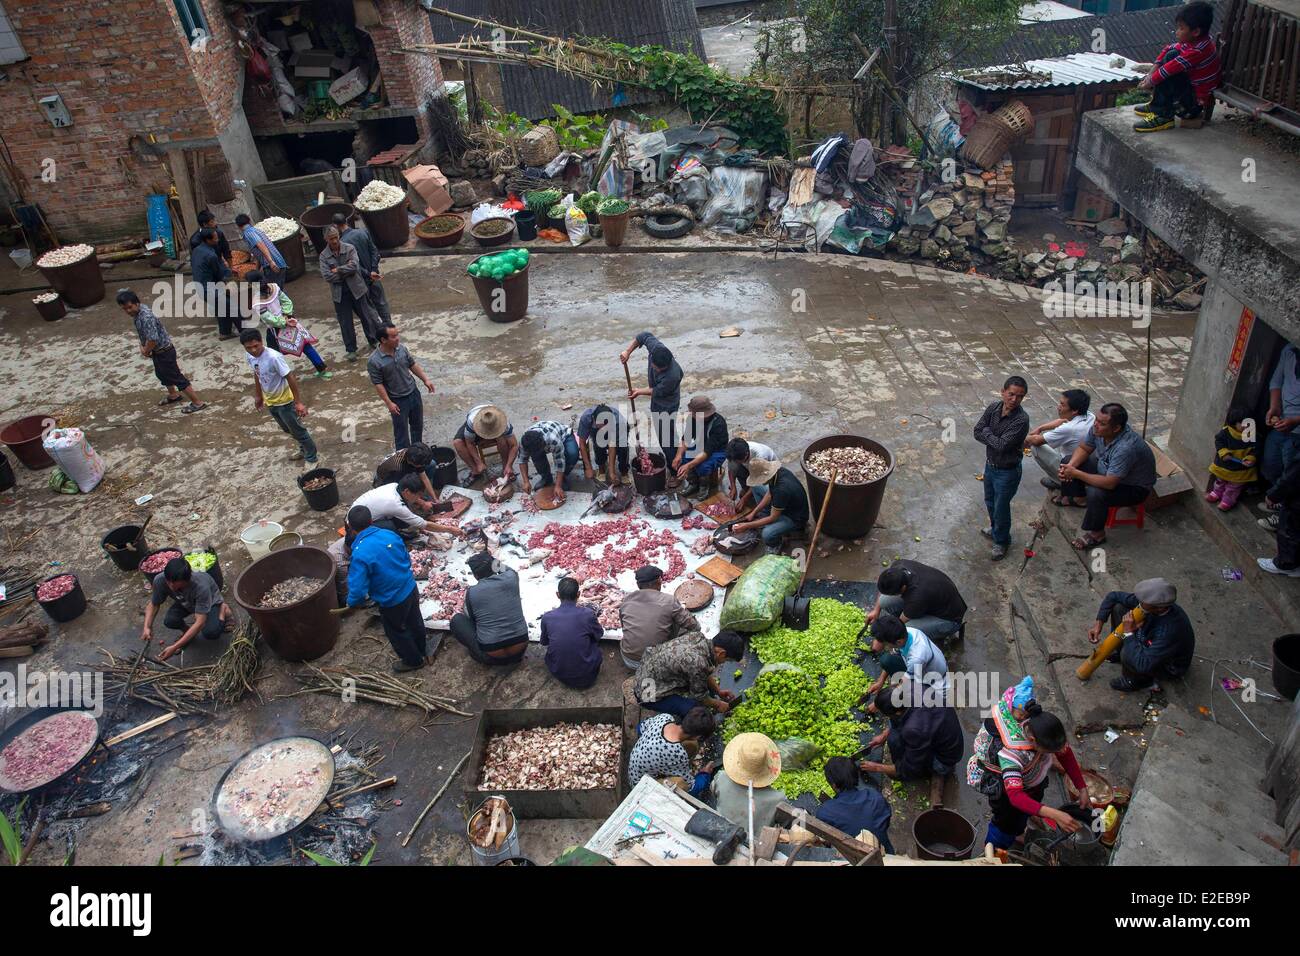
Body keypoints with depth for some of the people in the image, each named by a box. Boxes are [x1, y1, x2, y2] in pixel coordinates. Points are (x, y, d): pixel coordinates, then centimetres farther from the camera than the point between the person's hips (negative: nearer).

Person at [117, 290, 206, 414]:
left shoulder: (146, 317, -31)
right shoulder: (136, 312, 0)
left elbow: (153, 340, -33)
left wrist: (145, 351, -14)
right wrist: (142, 346, 6)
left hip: (164, 351, -10)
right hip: (157, 351, 10)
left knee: (176, 377, -2)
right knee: (162, 374, 28)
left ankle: (198, 402, 6)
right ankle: (173, 395, 50)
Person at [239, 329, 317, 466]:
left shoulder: (273, 357, -31)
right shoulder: (250, 357, -10)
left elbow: (290, 378, -27)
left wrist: (298, 402, -25)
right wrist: (258, 396, 19)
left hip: (284, 401, -7)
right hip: (270, 401, 7)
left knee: (298, 430, 6)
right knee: (288, 430, 25)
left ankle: (311, 459, 22)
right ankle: (304, 450, 46)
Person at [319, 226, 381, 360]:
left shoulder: (349, 249, -5)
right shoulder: (324, 256, -2)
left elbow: (354, 266, -19)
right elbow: (326, 276, -13)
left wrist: (338, 270, -13)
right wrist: (346, 271, -13)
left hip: (356, 289, -1)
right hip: (339, 293, 1)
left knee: (367, 316, 10)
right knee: (345, 323, 8)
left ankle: (374, 340, 30)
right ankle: (351, 350, 21)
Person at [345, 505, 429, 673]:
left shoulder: (360, 554, -28)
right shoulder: (390, 535, -10)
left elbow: (358, 590, -26)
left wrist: (352, 603, -5)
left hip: (392, 602, -6)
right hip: (411, 589, 6)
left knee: (396, 632, 23)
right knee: (415, 622, 30)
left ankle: (413, 660, 44)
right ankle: (422, 651, 55)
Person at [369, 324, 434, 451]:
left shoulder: (401, 348, -8)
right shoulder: (374, 361, -23)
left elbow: (413, 364, 7)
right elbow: (378, 384, -18)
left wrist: (425, 379, 3)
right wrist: (389, 403, -19)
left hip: (414, 393, 6)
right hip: (398, 400, -5)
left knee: (418, 424, 21)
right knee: (401, 430, 7)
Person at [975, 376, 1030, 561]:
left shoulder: (1021, 419, -28)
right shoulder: (994, 407, -9)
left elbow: (1002, 445, -30)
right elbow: (977, 432, -9)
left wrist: (987, 432, -16)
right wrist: (995, 441, -22)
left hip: (1007, 471, -6)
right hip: (990, 464, 6)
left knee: (1001, 507, 11)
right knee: (990, 502, 26)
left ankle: (1002, 541, 33)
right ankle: (995, 528, 52)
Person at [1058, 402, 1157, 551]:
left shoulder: (1126, 448, -42)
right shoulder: (1099, 429, -19)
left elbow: (1109, 483, -41)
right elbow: (1083, 448, -1)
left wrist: (1076, 473, -34)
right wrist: (1070, 466, -20)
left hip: (1134, 487, -8)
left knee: (1096, 493, -33)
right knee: (1069, 461, 2)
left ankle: (1096, 534, -9)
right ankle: (1070, 497, 24)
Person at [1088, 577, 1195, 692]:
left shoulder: (1171, 630, -42)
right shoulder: (1149, 600, -23)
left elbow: (1143, 665, -43)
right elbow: (1114, 596, -5)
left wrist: (1128, 633, -34)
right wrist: (1098, 623, -14)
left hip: (1169, 666, -7)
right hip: (1151, 644, 7)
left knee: (1127, 654, -35)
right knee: (1118, 608, -8)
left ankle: (1139, 680, 1)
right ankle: (1121, 655, 14)